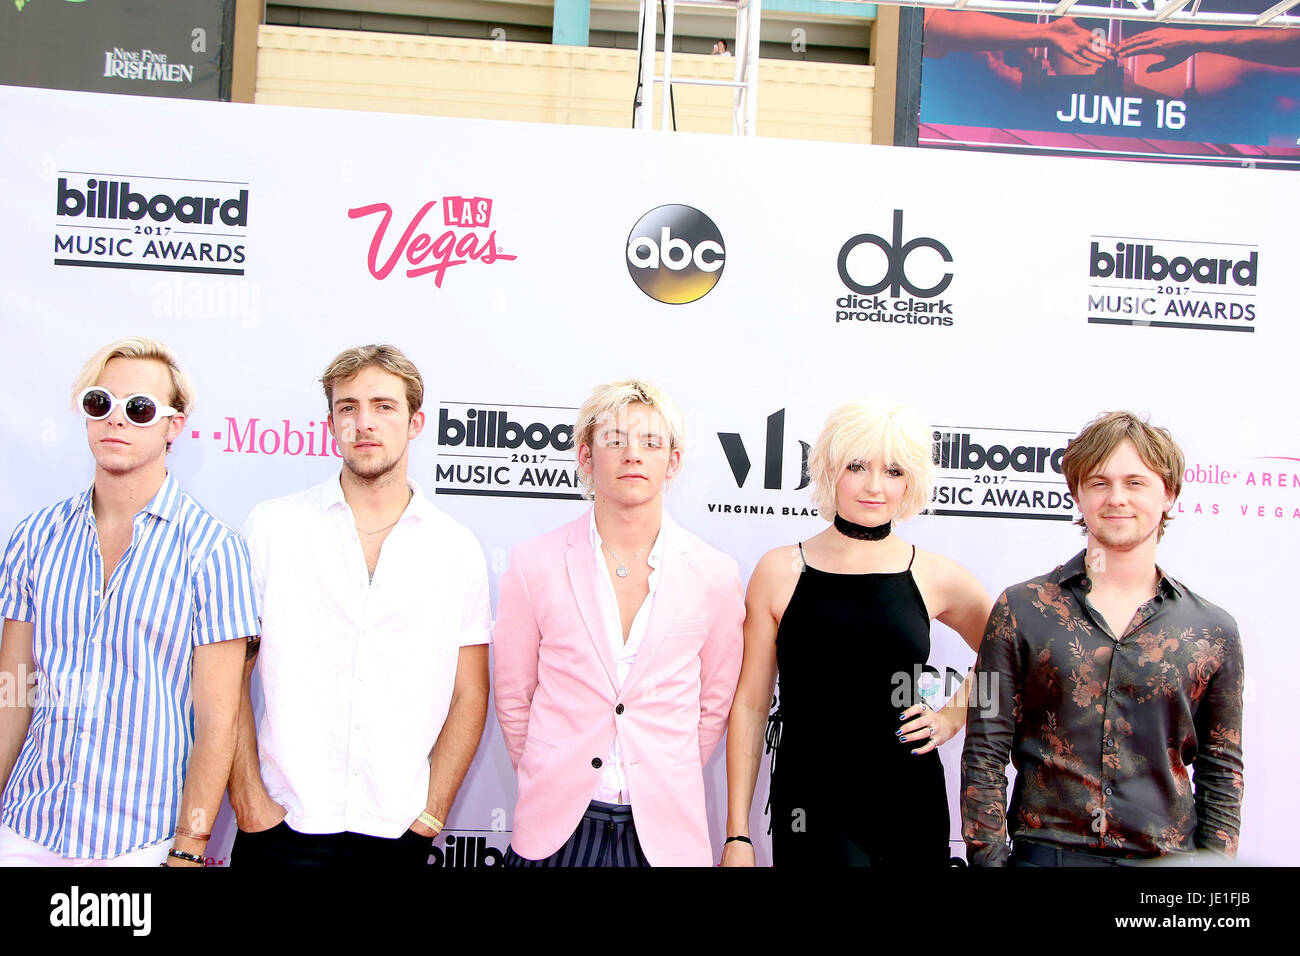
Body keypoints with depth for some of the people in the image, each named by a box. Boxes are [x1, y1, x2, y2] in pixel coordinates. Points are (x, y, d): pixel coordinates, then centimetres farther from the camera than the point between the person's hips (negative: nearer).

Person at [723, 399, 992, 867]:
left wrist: (954, 715, 5)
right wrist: (737, 835, -3)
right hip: (809, 806, -2)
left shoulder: (935, 577, 2)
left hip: (912, 805, 2)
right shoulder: (780, 571, -3)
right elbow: (749, 705, -1)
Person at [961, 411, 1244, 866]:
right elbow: (985, 753, -3)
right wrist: (988, 857, -8)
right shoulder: (1020, 610, -4)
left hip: (1167, 856, 2)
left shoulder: (1214, 630, 1)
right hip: (1045, 850, -1)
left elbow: (1220, 775, 7)